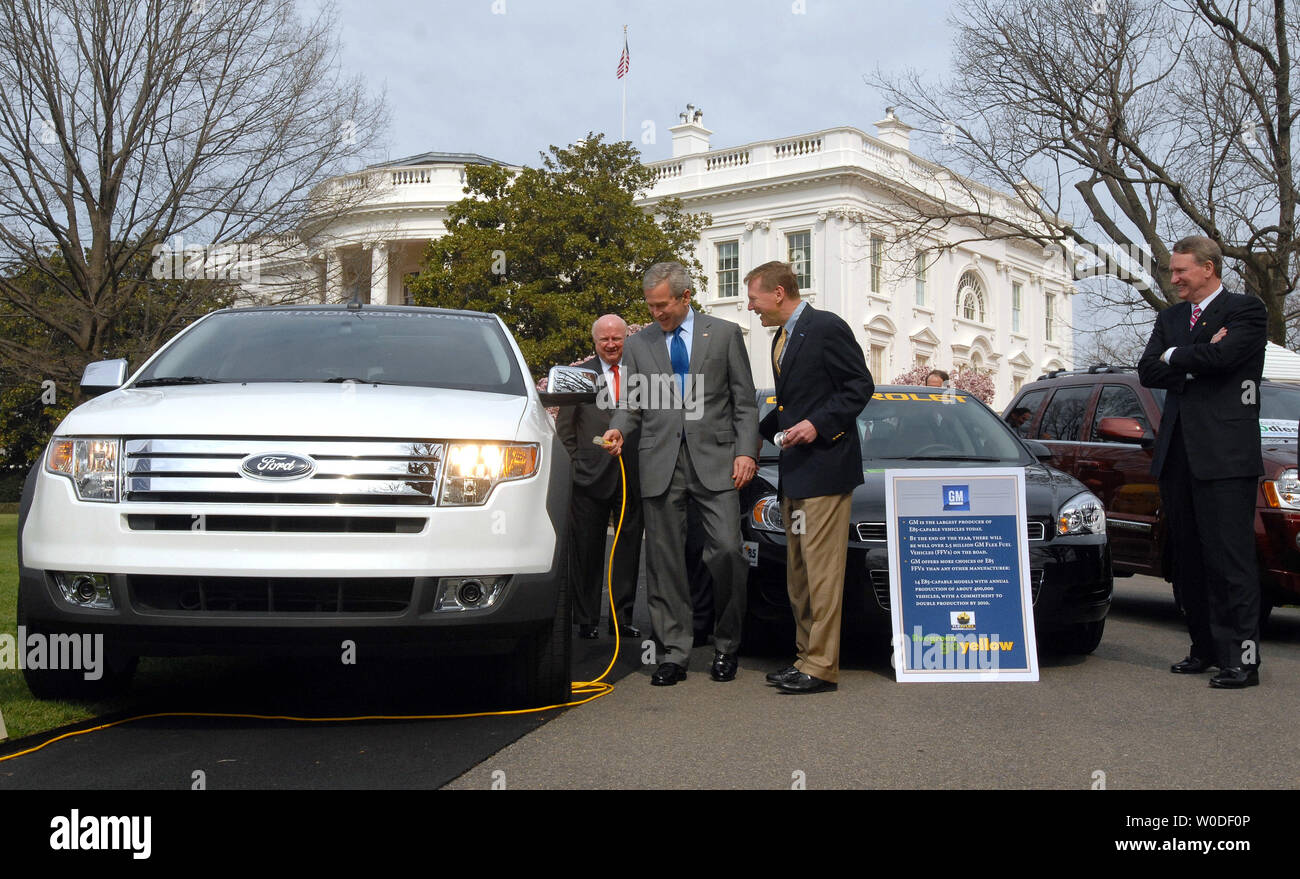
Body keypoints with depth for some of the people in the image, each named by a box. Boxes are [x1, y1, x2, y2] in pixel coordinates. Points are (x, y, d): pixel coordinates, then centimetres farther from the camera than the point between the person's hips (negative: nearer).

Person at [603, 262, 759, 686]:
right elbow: (635, 403, 14)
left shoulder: (725, 333, 8)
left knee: (726, 551, -8)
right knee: (664, 559, 2)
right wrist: (619, 428, -7)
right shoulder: (638, 344, 14)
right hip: (661, 462, 2)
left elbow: (745, 401, 7)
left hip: (714, 459, -2)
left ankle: (726, 646, 10)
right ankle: (675, 652, 11)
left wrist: (746, 451, -4)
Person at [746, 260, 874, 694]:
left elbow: (861, 385, -12)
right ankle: (806, 654, 22)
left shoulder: (826, 327, -9)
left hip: (825, 467, -10)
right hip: (794, 471, 10)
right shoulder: (781, 338, 19)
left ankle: (822, 666, -4)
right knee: (798, 574, 13)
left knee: (821, 570, -8)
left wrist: (818, 424, -19)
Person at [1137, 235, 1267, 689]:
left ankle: (1241, 659, -6)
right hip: (1178, 454, 7)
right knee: (1188, 561, 10)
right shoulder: (1171, 317, 19)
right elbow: (1147, 371, 6)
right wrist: (1196, 361, -9)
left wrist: (1174, 358, -1)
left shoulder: (1246, 311, 0)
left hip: (1225, 453, -7)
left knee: (1230, 558, -8)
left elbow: (1221, 356, -18)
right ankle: (1205, 649, 19)